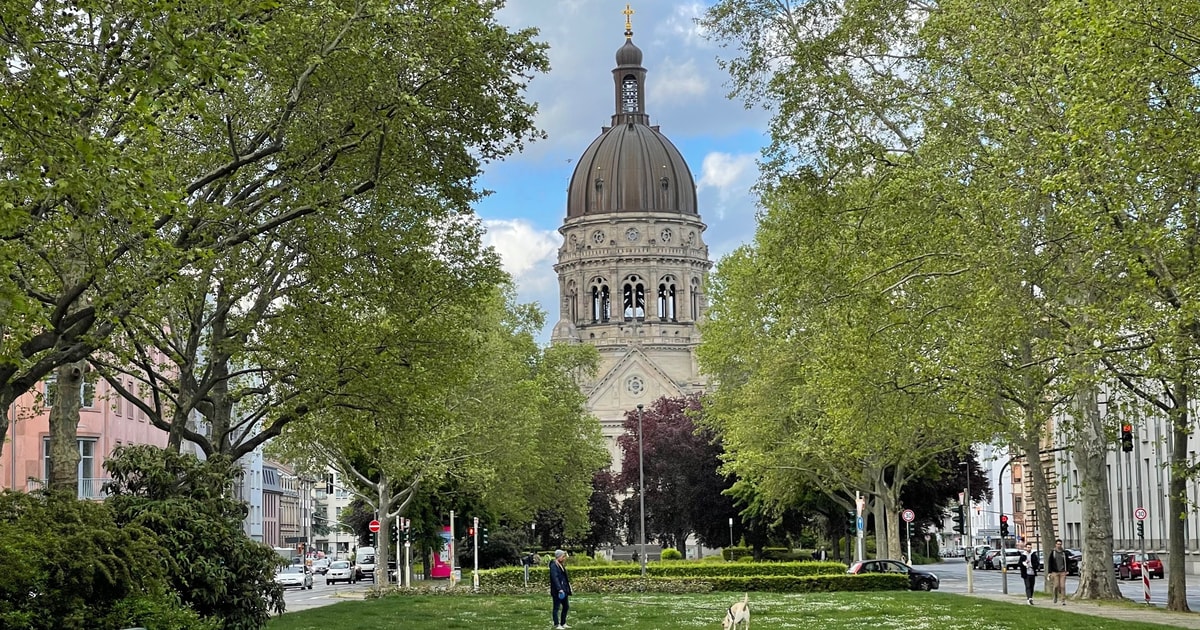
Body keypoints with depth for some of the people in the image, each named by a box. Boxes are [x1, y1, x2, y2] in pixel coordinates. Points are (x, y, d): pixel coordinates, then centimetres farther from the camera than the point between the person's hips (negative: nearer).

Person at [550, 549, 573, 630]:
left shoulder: (561, 565, 16)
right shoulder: (553, 566, -12)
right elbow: (555, 578, -22)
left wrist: (568, 589, 18)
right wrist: (559, 589, -30)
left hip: (564, 589, 10)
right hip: (557, 591, -10)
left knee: (566, 606, 13)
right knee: (556, 607, -3)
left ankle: (563, 623, 22)